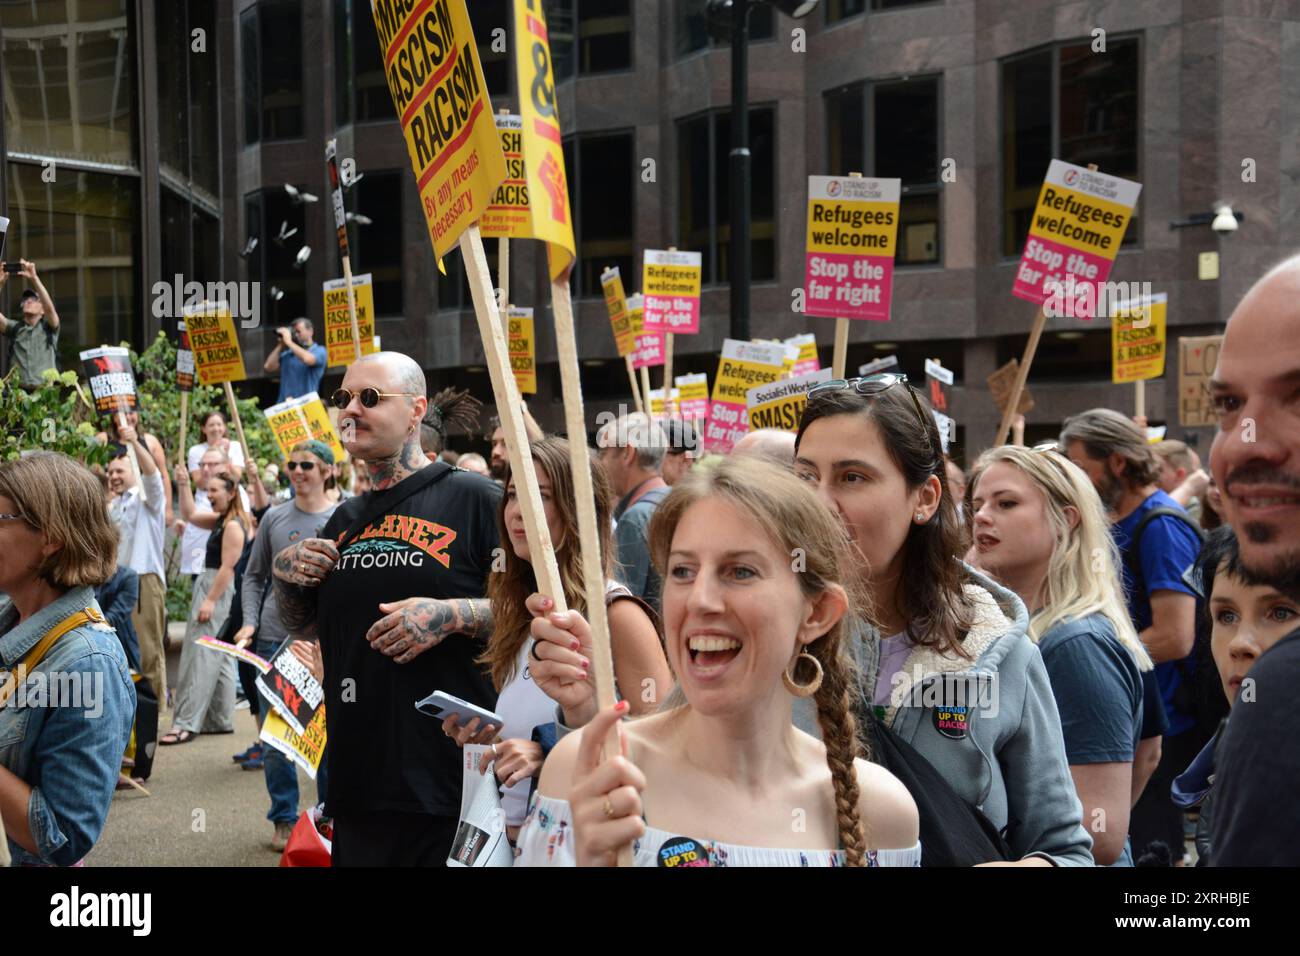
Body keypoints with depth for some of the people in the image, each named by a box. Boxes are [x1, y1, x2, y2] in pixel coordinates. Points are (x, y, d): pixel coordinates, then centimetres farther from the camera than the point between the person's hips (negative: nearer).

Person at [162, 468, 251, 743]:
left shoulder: (233, 526, -15)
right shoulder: (220, 520, 13)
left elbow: (228, 567, -20)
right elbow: (190, 514, 24)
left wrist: (210, 600, -22)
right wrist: (183, 485, 14)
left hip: (219, 592, -10)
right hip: (210, 589, 10)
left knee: (201, 657, -12)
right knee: (220, 658, 13)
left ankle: (187, 724, -13)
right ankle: (221, 720, 19)